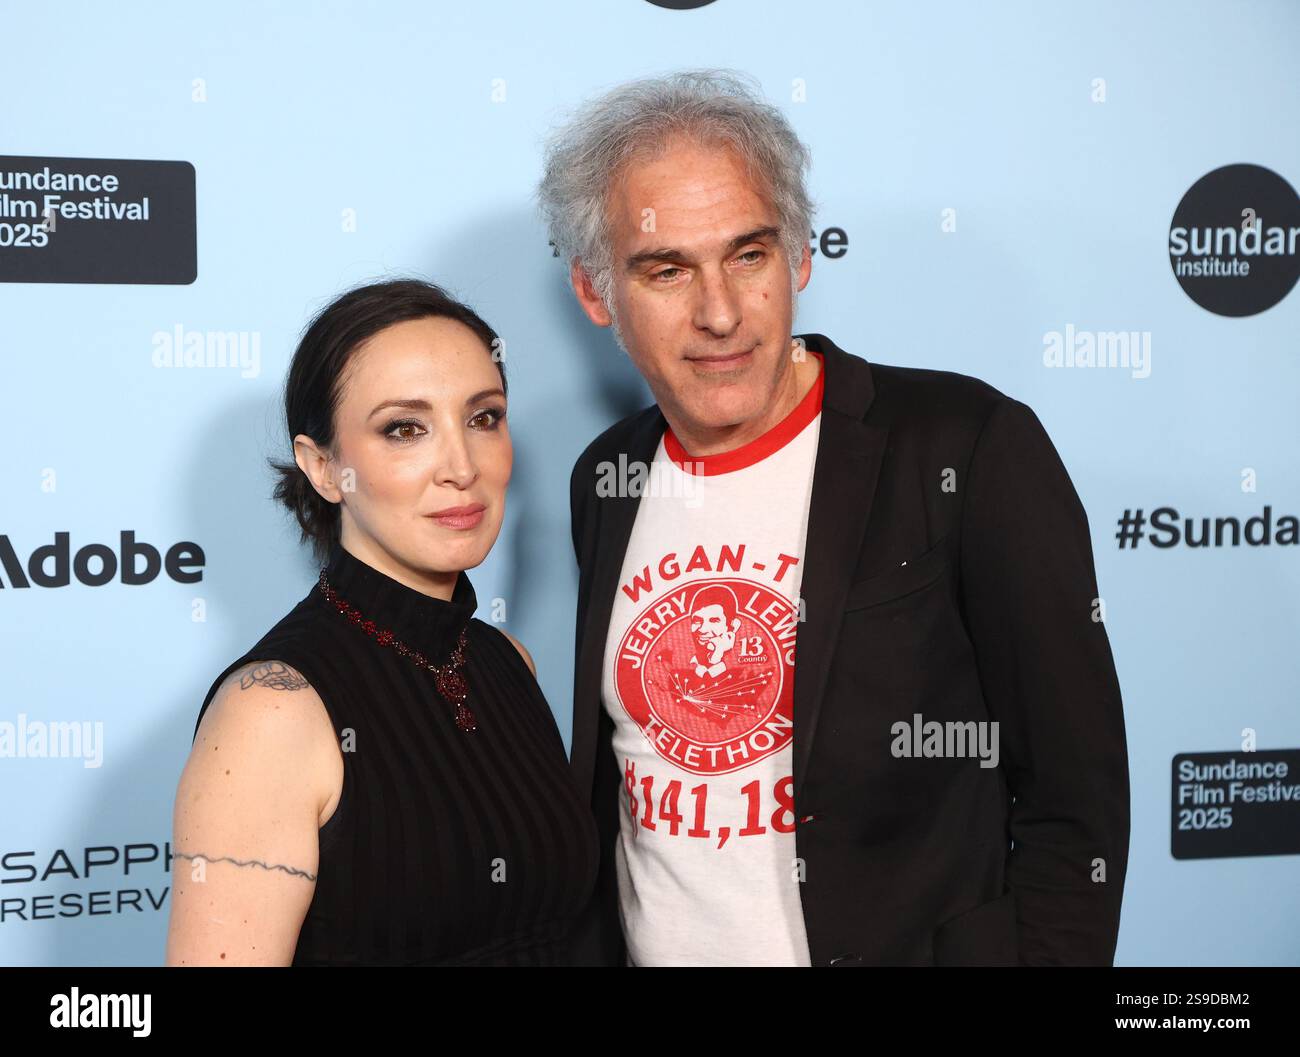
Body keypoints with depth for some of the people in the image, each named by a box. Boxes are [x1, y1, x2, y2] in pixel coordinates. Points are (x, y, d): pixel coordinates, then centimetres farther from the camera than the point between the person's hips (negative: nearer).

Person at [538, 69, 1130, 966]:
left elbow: (1073, 802, -14)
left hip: (906, 940, -4)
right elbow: (610, 774, 10)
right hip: (647, 946, 5)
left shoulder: (972, 450, -17)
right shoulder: (606, 480, 1)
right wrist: (592, 949, 5)